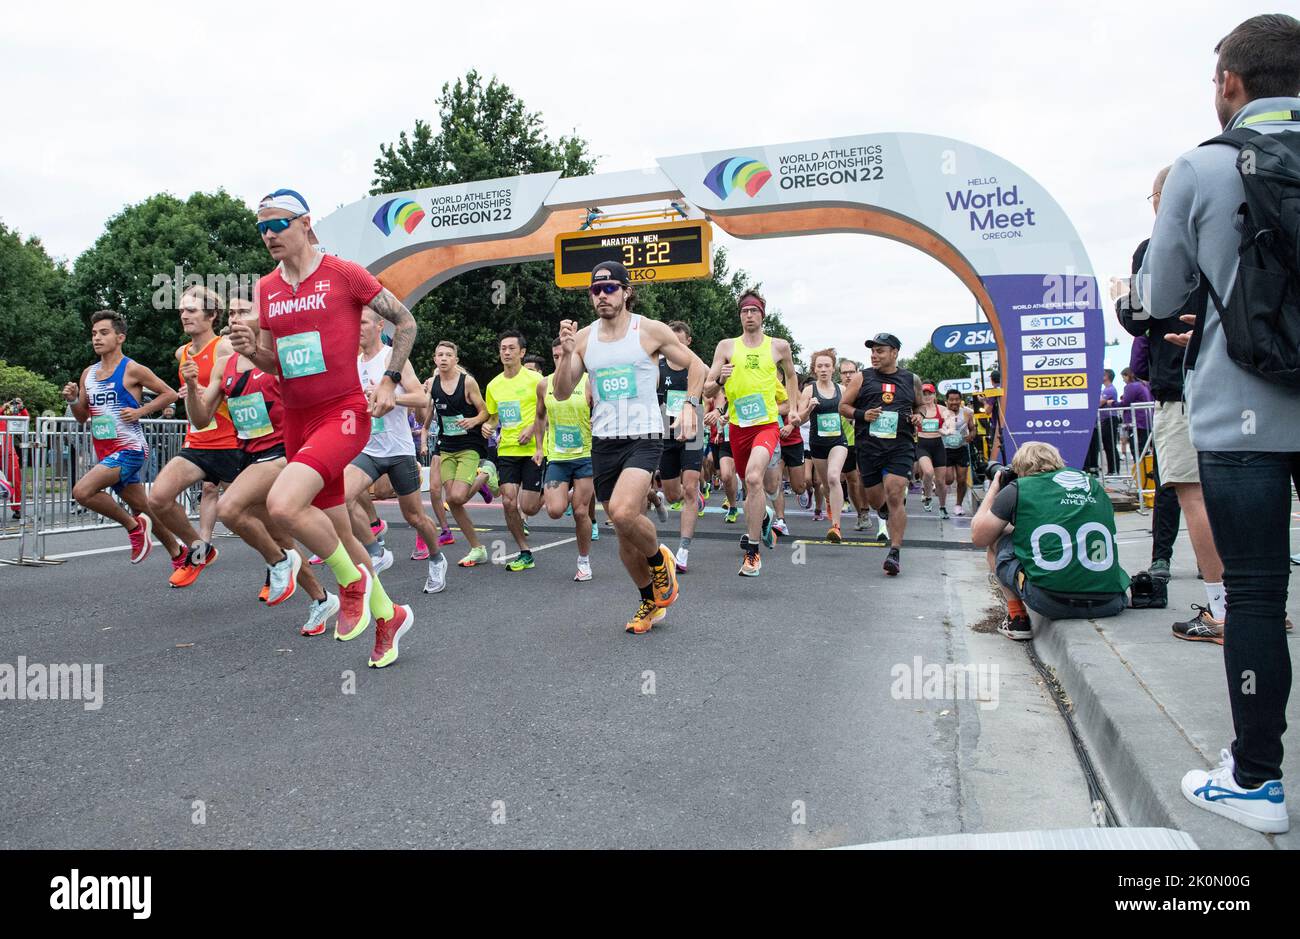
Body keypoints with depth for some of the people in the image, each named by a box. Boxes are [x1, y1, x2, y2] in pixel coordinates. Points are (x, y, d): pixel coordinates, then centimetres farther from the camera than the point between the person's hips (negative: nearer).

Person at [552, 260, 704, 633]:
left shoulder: (650, 331, -3)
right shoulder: (583, 337, 6)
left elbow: (695, 365, 7)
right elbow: (562, 393, 4)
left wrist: (689, 405, -8)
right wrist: (566, 352, -11)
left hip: (643, 438, -4)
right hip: (603, 443, 5)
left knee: (623, 512, -28)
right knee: (625, 531, 10)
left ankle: (660, 560, 3)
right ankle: (650, 601, 29)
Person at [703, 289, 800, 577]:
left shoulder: (779, 346, 4)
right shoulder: (726, 346, 3)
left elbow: (790, 375, 24)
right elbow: (707, 391, 0)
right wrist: (719, 380, -21)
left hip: (767, 424, -3)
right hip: (738, 426, 3)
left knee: (753, 477, -27)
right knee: (750, 483, 17)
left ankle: (752, 551, -21)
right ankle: (766, 515, 53)